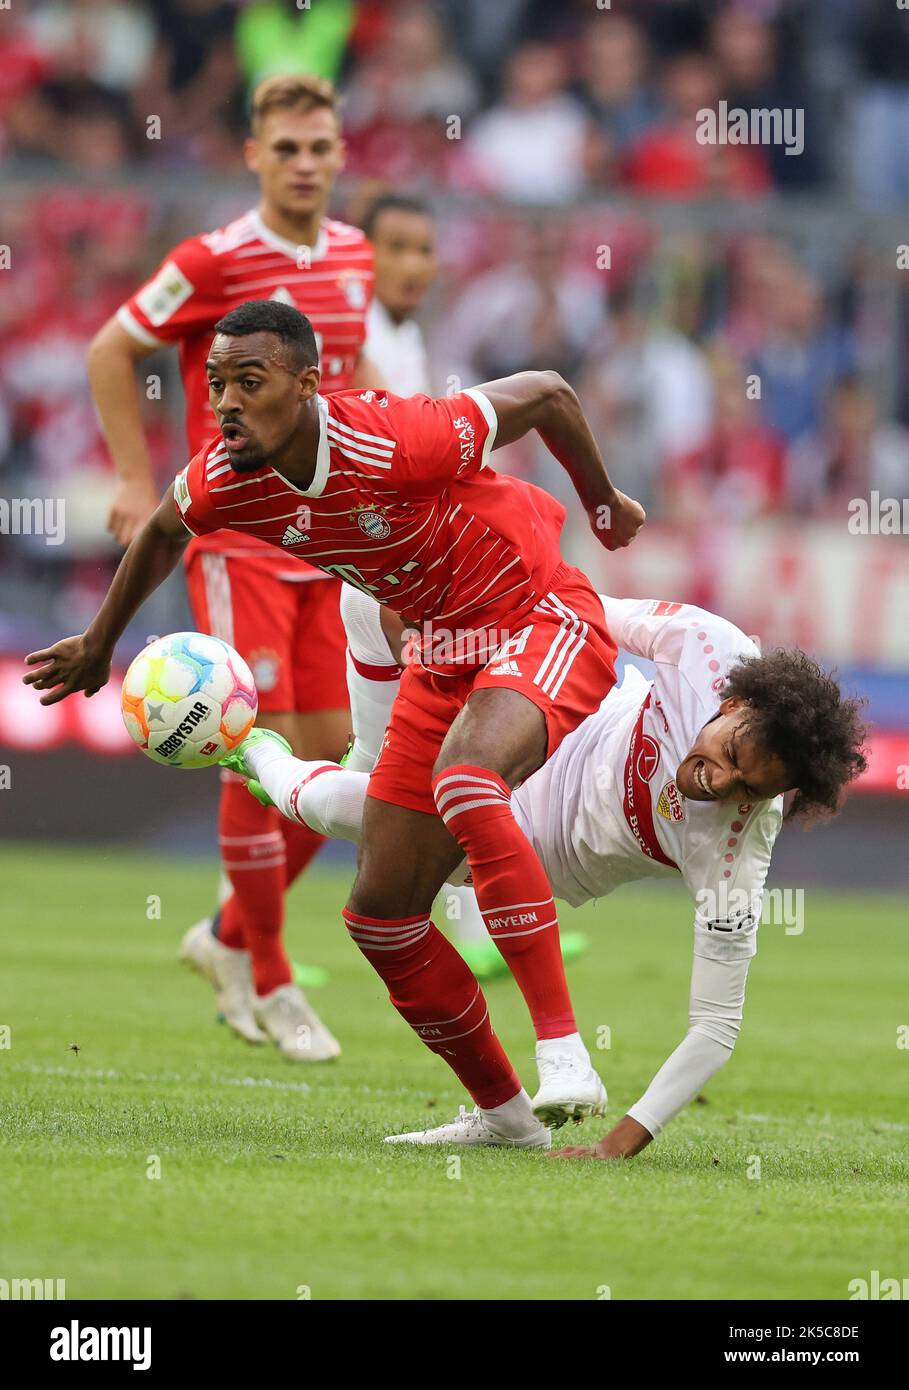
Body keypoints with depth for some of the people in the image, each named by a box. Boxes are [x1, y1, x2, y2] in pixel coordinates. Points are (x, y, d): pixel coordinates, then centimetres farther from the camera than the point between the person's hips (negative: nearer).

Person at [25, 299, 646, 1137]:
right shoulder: (224, 482, -11)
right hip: (445, 653, 8)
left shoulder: (396, 443, -29)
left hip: (544, 621, -8)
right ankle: (506, 1115, 21)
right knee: (382, 913, 4)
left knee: (464, 782, -39)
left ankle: (564, 1051, -39)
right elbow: (162, 534, 15)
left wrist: (604, 505, 3)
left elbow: (549, 395, -14)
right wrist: (99, 645, 29)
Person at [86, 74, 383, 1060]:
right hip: (236, 538, -6)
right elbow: (110, 353, -3)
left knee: (332, 755, 4)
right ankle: (270, 983, 3)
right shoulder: (215, 262, -11)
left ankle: (228, 936, 24)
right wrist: (140, 483, -6)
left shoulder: (353, 258, 8)